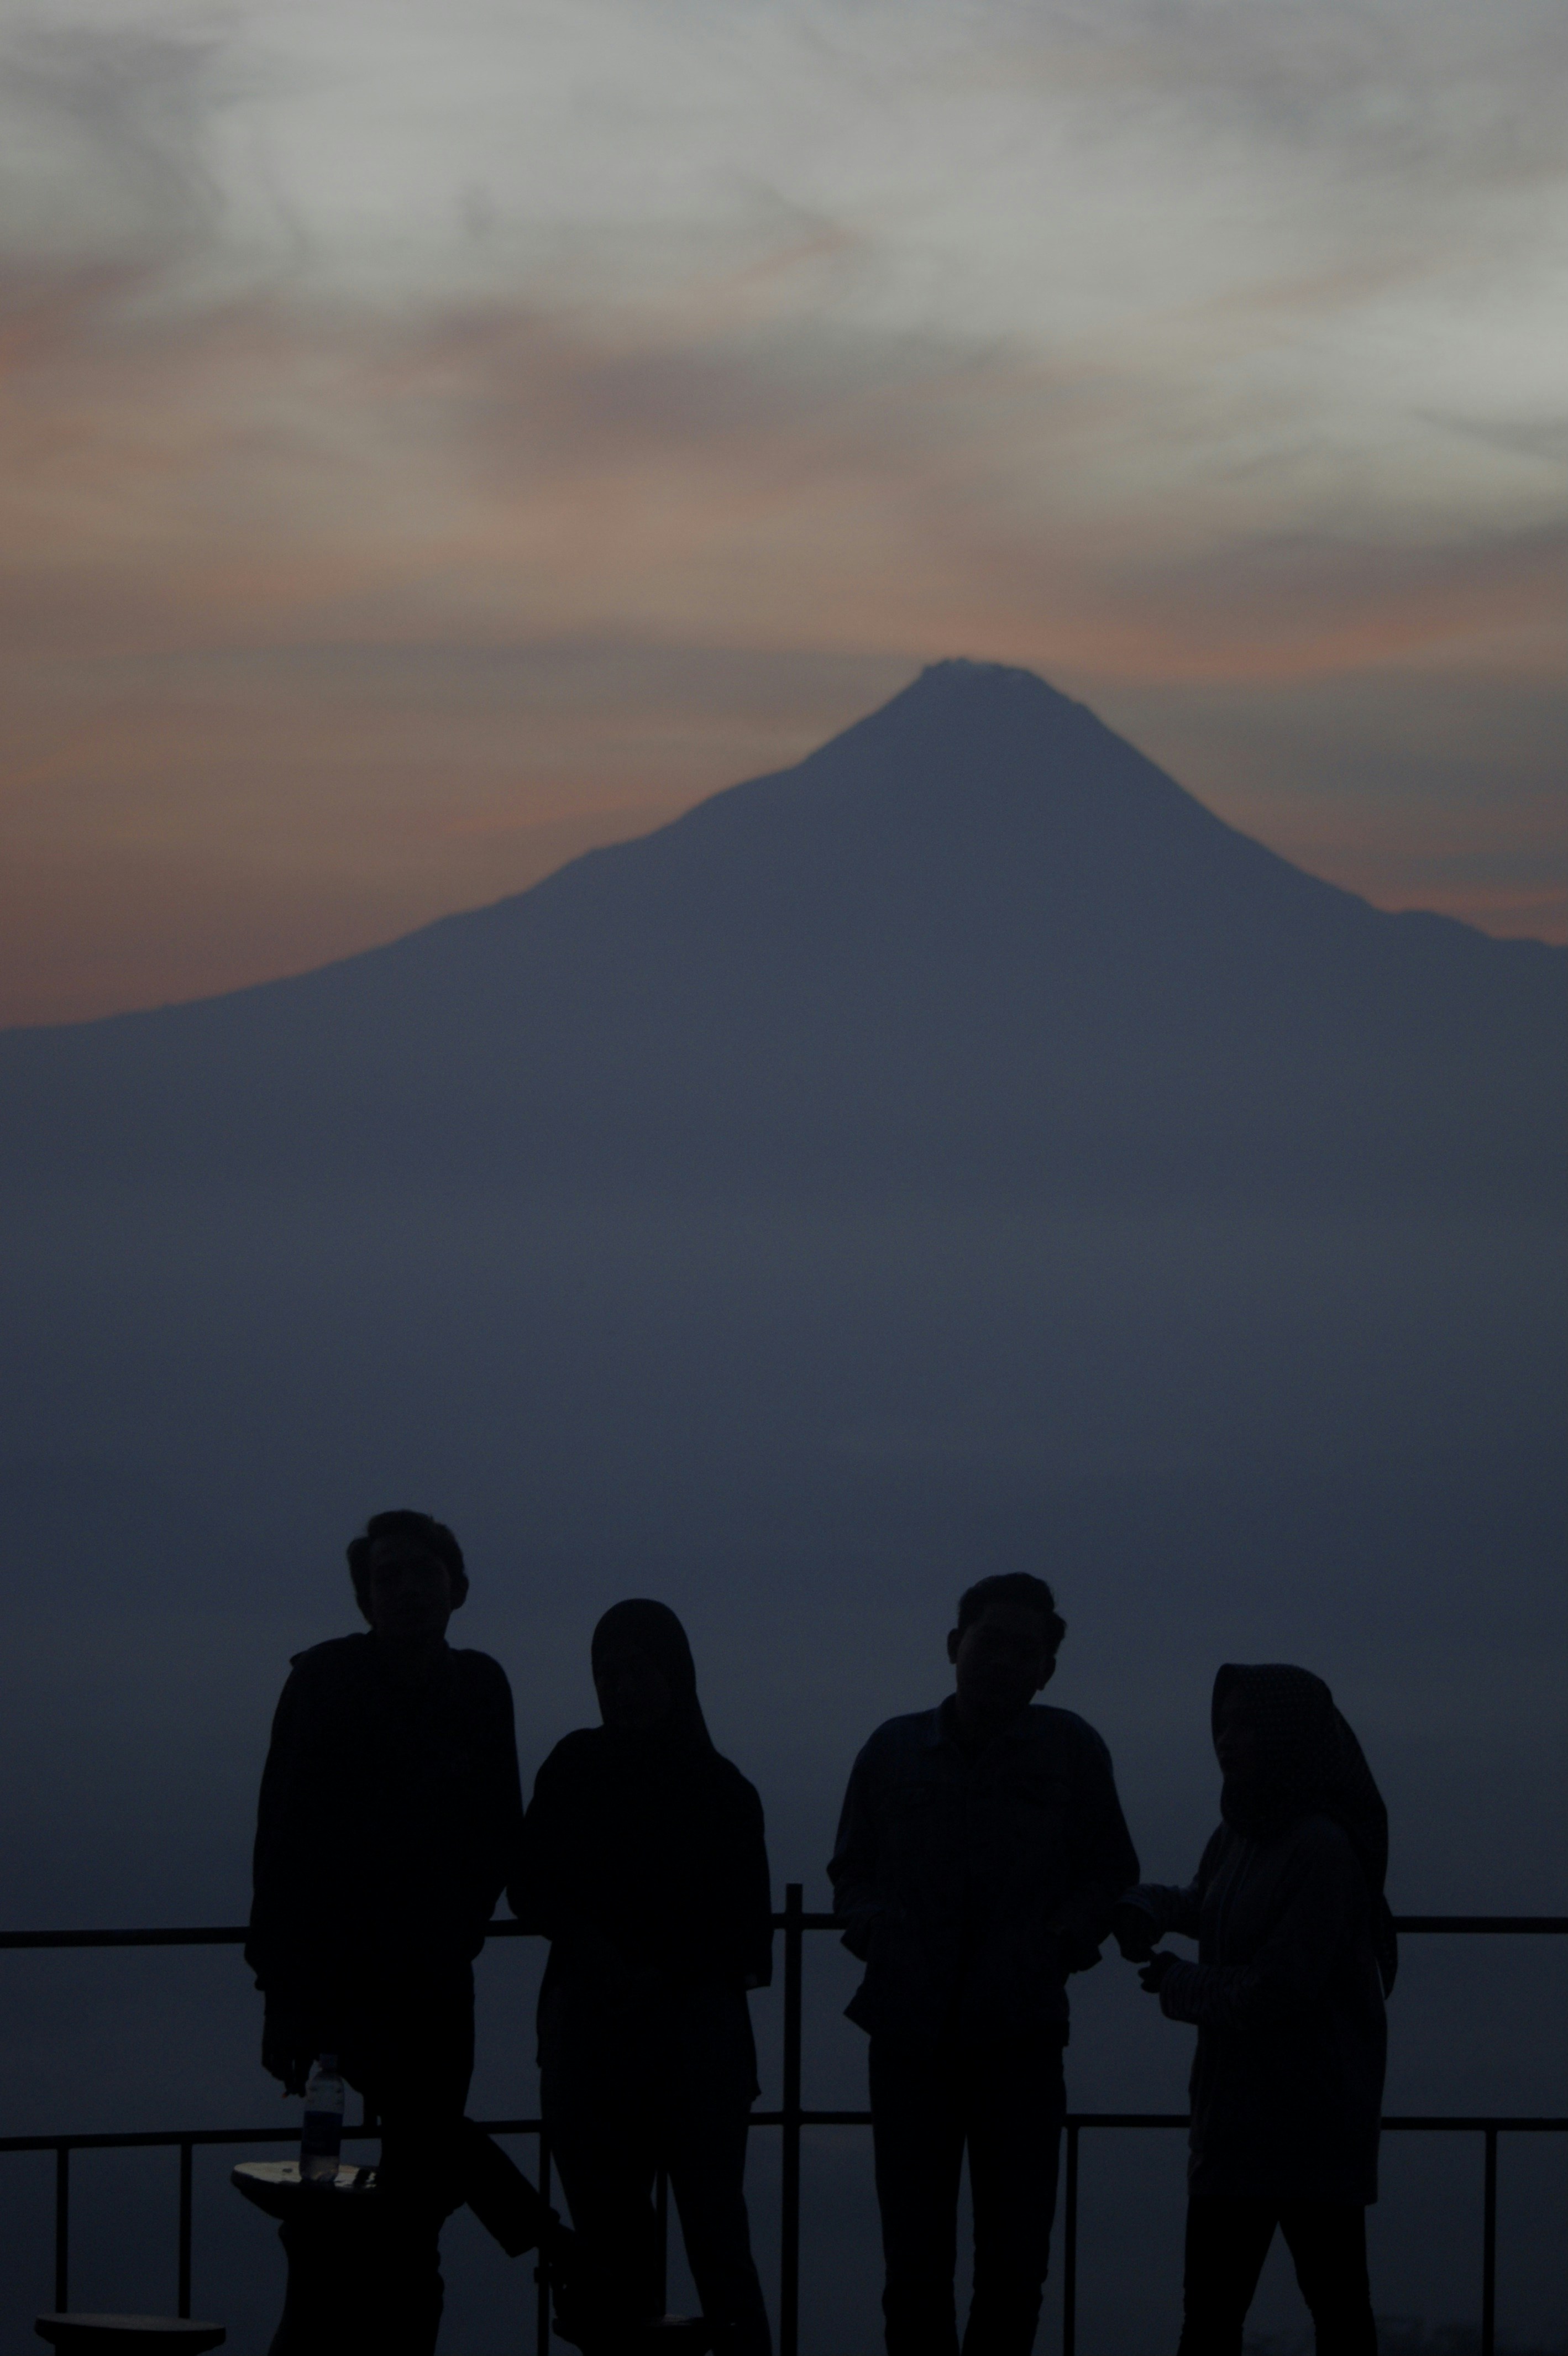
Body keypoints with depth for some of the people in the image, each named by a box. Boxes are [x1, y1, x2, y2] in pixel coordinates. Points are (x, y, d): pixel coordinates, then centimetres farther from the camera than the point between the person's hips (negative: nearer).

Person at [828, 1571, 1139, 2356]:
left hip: (1018, 2034, -1)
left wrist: (1061, 1940, -9)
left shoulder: (1071, 1750, 1)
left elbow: (1107, 1876, 8)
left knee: (1014, 2259, 3)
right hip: (909, 2031, 1)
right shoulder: (895, 1748, 5)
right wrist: (875, 1928, -5)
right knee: (914, 2256, 3)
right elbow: (850, 1870, 14)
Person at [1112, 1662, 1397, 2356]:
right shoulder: (1241, 1835, 9)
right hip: (1238, 2109, 8)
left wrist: (1178, 1983, -6)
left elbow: (1278, 1987, -21)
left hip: (1311, 2111, -8)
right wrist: (1146, 1908, 10)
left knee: (1335, 2299, 0)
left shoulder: (1323, 1847, -17)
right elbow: (1205, 1901, 32)